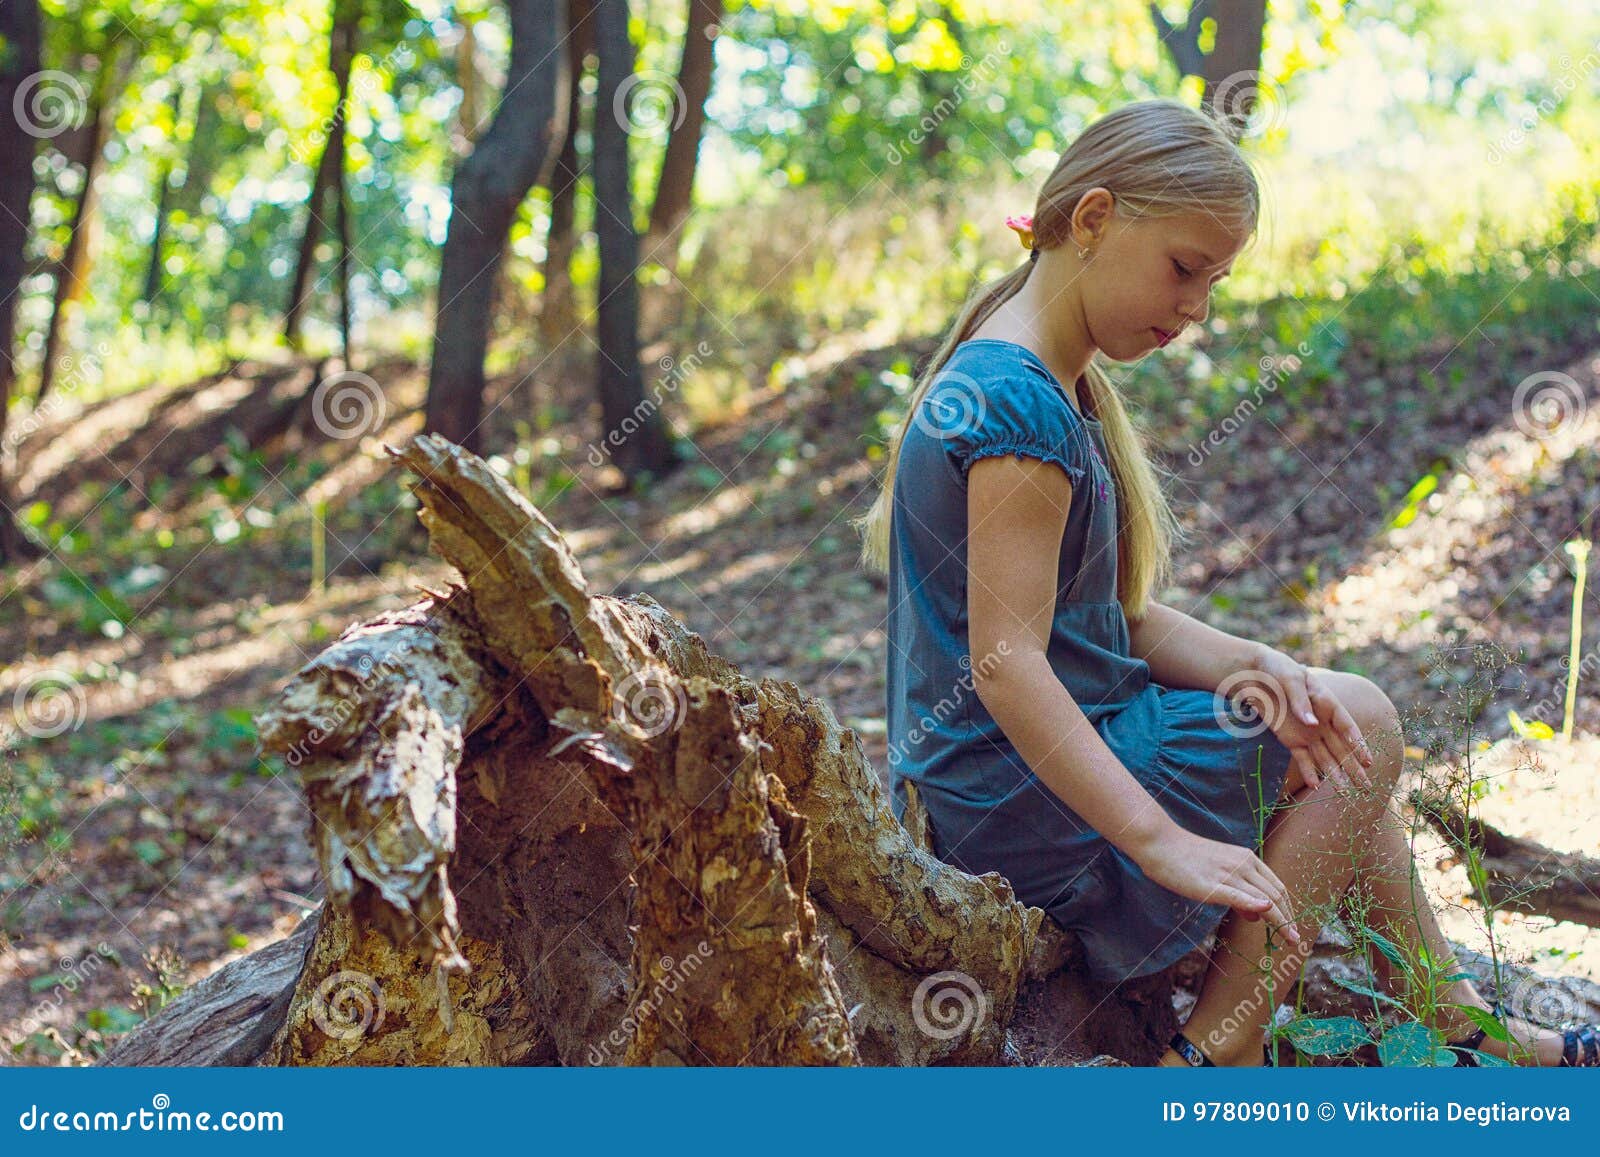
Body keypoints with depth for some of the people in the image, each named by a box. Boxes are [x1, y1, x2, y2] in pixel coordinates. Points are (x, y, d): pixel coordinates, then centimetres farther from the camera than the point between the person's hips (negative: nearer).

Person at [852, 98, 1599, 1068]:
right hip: (1030, 816, -10)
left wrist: (1253, 671, -11)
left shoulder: (1059, 389, 12)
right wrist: (1163, 842, -30)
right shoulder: (1020, 405, -21)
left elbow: (1119, 618, 7)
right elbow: (1005, 661, -28)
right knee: (1364, 726, -2)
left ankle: (1450, 1023, 28)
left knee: (1326, 731, 19)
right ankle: (1218, 1055, -3)